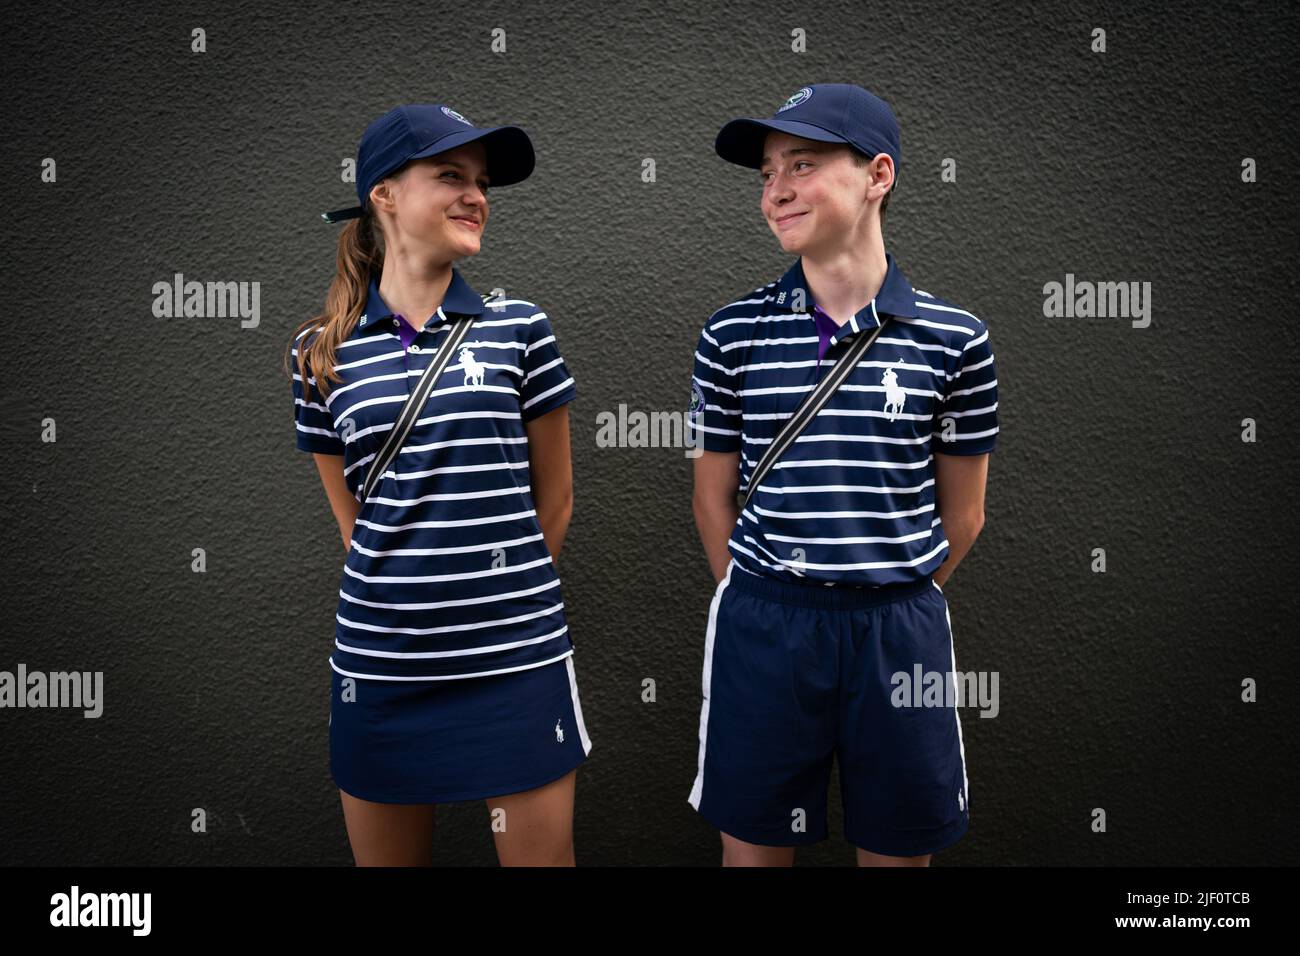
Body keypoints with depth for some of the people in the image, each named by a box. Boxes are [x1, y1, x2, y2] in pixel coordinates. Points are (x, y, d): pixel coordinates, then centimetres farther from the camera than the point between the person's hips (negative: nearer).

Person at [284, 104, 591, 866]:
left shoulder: (520, 329, 0)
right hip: (378, 662, 2)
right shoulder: (321, 353, 2)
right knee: (386, 856, 17)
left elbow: (555, 500, 6)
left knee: (541, 852, 9)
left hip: (517, 660, -1)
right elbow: (353, 517, 11)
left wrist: (508, 595, 8)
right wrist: (405, 592, 10)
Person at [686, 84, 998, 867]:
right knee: (752, 842, 14)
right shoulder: (733, 333, -1)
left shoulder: (954, 339, -3)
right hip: (762, 625, 0)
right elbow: (714, 495, 6)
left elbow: (962, 514, 6)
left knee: (899, 848, 16)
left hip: (900, 631, 0)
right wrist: (756, 605, 7)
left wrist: (893, 600, 8)